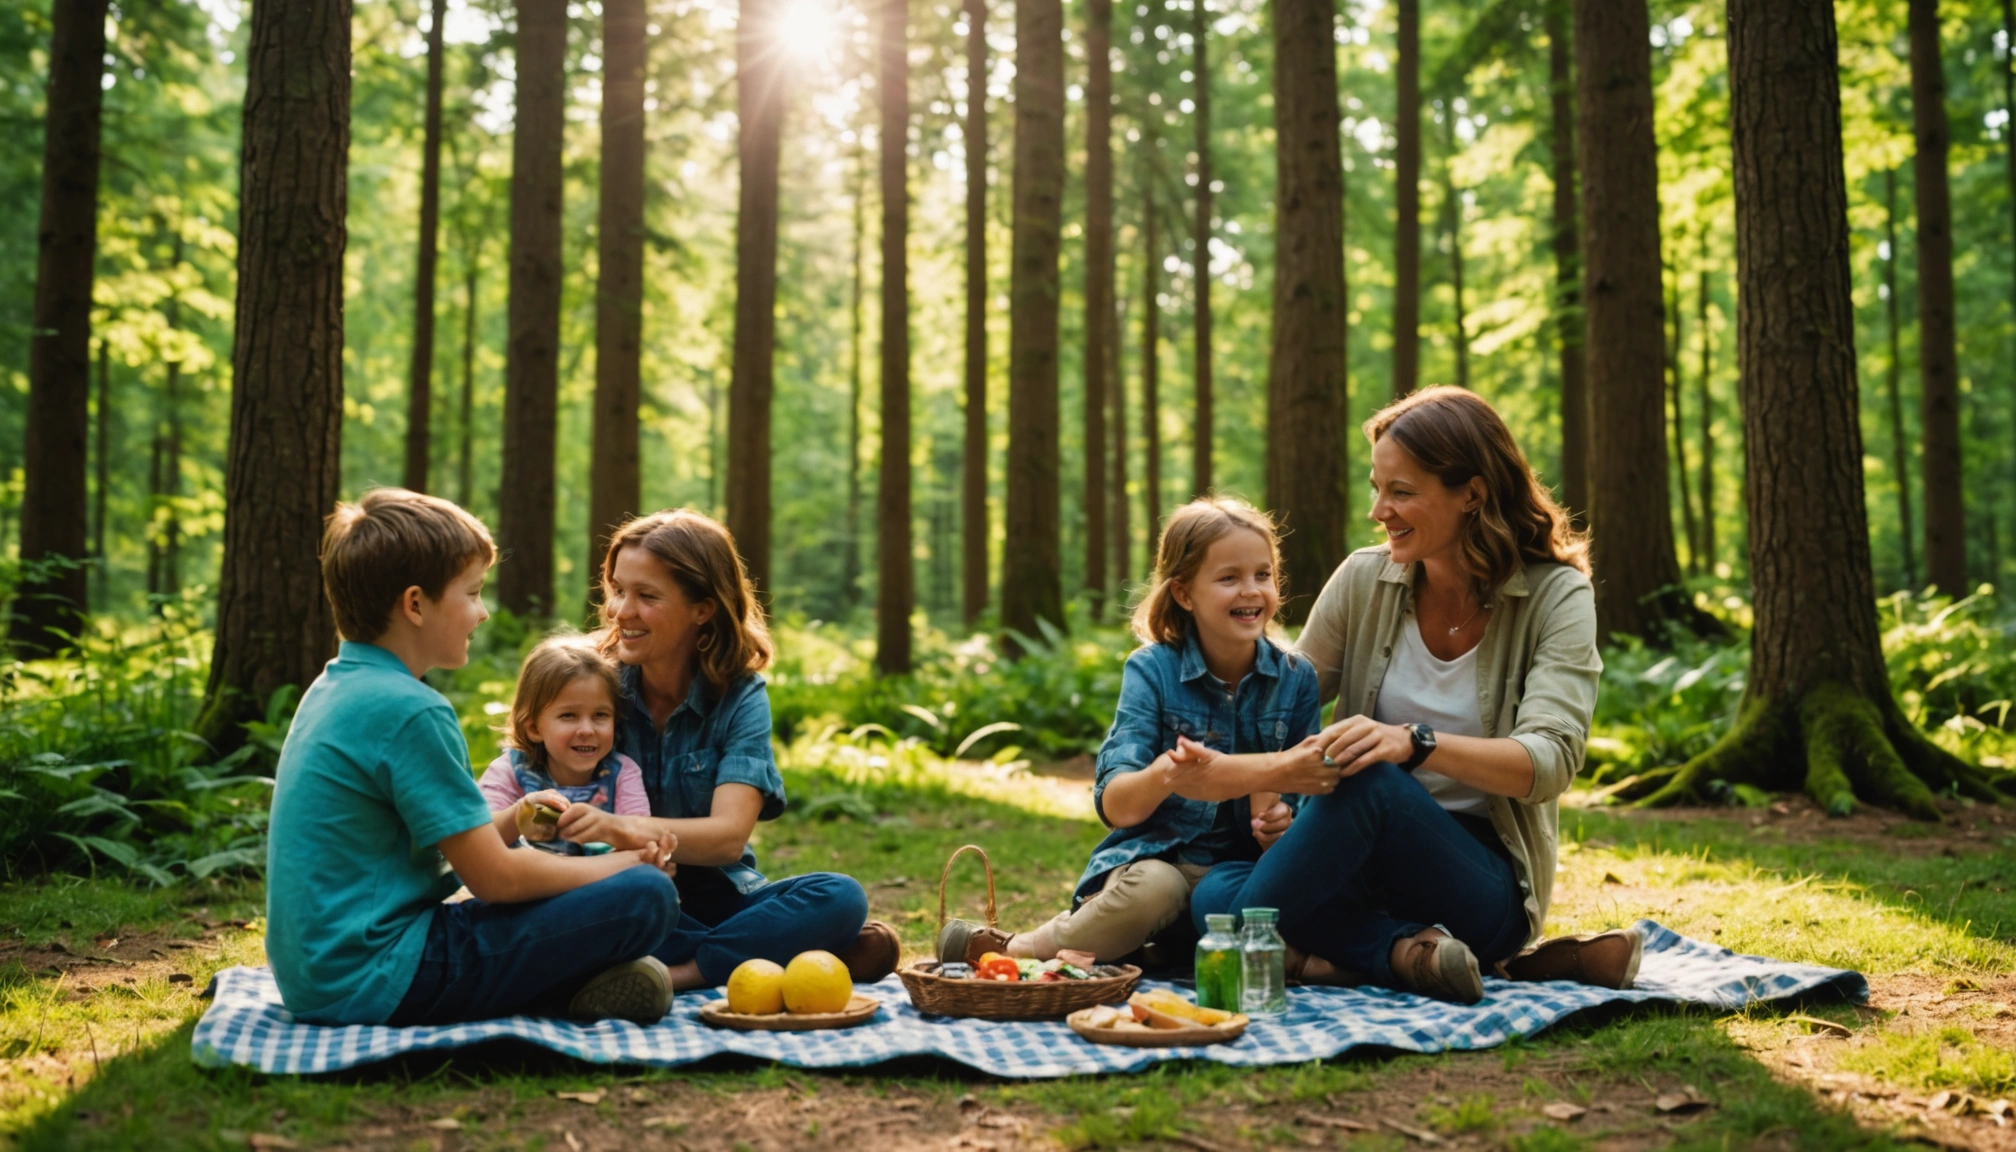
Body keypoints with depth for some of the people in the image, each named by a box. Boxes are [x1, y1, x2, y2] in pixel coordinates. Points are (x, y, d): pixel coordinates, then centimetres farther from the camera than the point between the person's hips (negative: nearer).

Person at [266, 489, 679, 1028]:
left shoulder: (331, 687, 11)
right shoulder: (409, 710, -18)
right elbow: (494, 878, -15)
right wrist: (620, 862, -2)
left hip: (316, 977, 10)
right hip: (378, 981, -10)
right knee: (645, 895, -15)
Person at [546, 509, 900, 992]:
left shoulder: (740, 697, -5)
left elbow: (729, 835, -19)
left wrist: (619, 829, -38)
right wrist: (538, 819, -35)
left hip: (717, 897, 0)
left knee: (841, 898, -26)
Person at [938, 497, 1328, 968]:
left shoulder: (1295, 678, 1)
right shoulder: (1152, 669, -6)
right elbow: (1115, 806, -14)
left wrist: (1283, 824, -18)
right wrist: (1163, 775, -37)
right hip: (1153, 859, -2)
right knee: (1152, 888, -37)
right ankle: (1013, 951, -12)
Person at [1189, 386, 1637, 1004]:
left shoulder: (1556, 596, -6)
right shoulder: (1363, 580, 3)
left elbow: (1549, 762, -18)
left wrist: (1415, 742, -35)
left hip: (1484, 878, -3)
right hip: (1370, 873, 3)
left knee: (1368, 779, -34)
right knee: (1214, 894, -25)